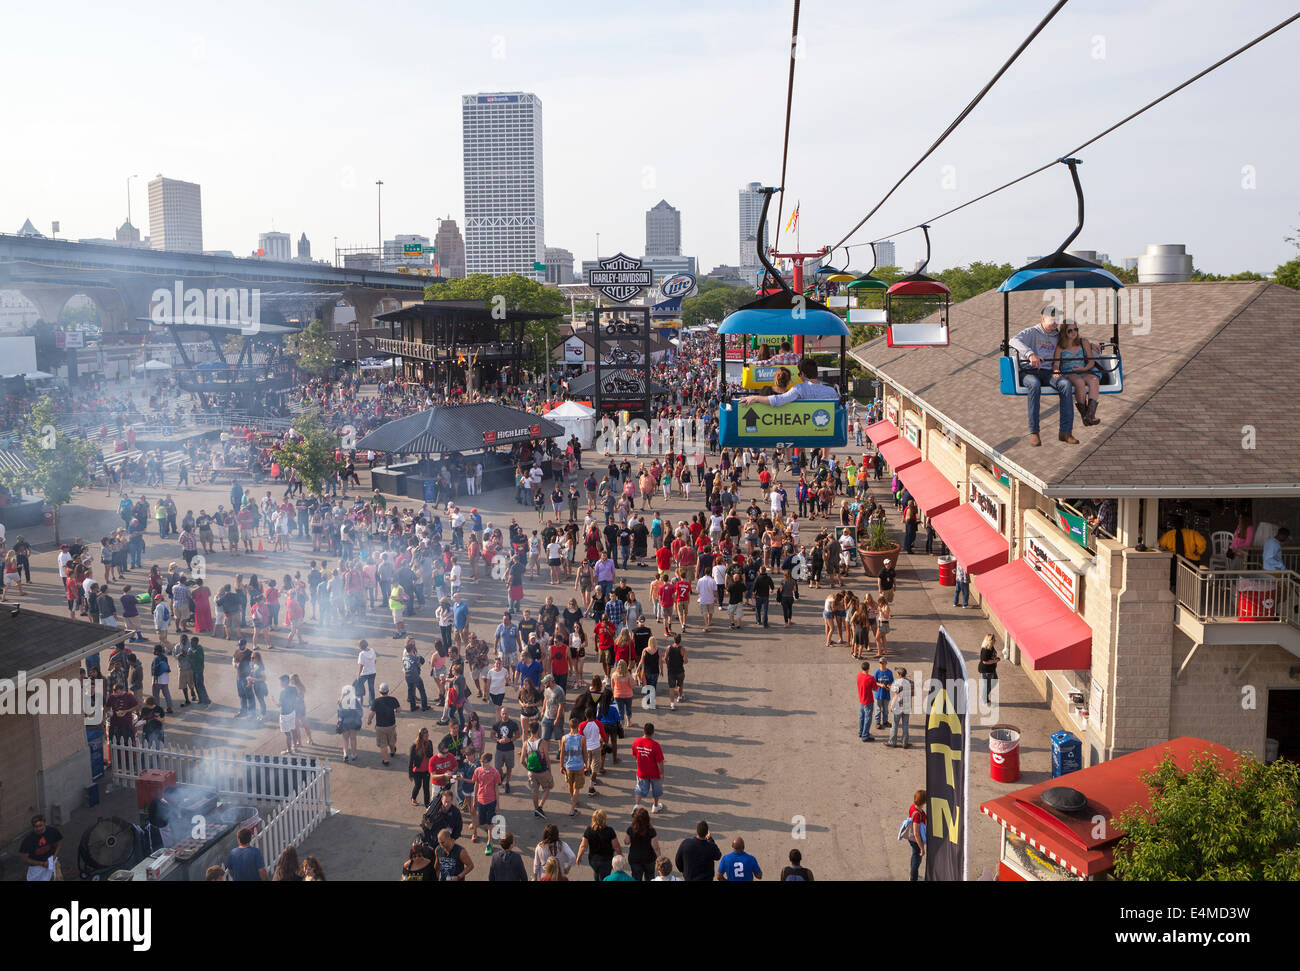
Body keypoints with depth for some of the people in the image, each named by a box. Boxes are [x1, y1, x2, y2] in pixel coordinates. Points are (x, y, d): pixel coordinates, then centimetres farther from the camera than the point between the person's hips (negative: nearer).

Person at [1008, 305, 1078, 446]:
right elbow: (1014, 341, -18)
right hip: (1028, 371, -4)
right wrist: (1031, 354, -34)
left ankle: (1065, 431, -29)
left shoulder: (1057, 336, 21)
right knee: (1035, 385, -39)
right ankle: (1033, 432, -35)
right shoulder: (1031, 332, 4)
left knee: (1066, 384, -27)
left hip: (1047, 372, 4)